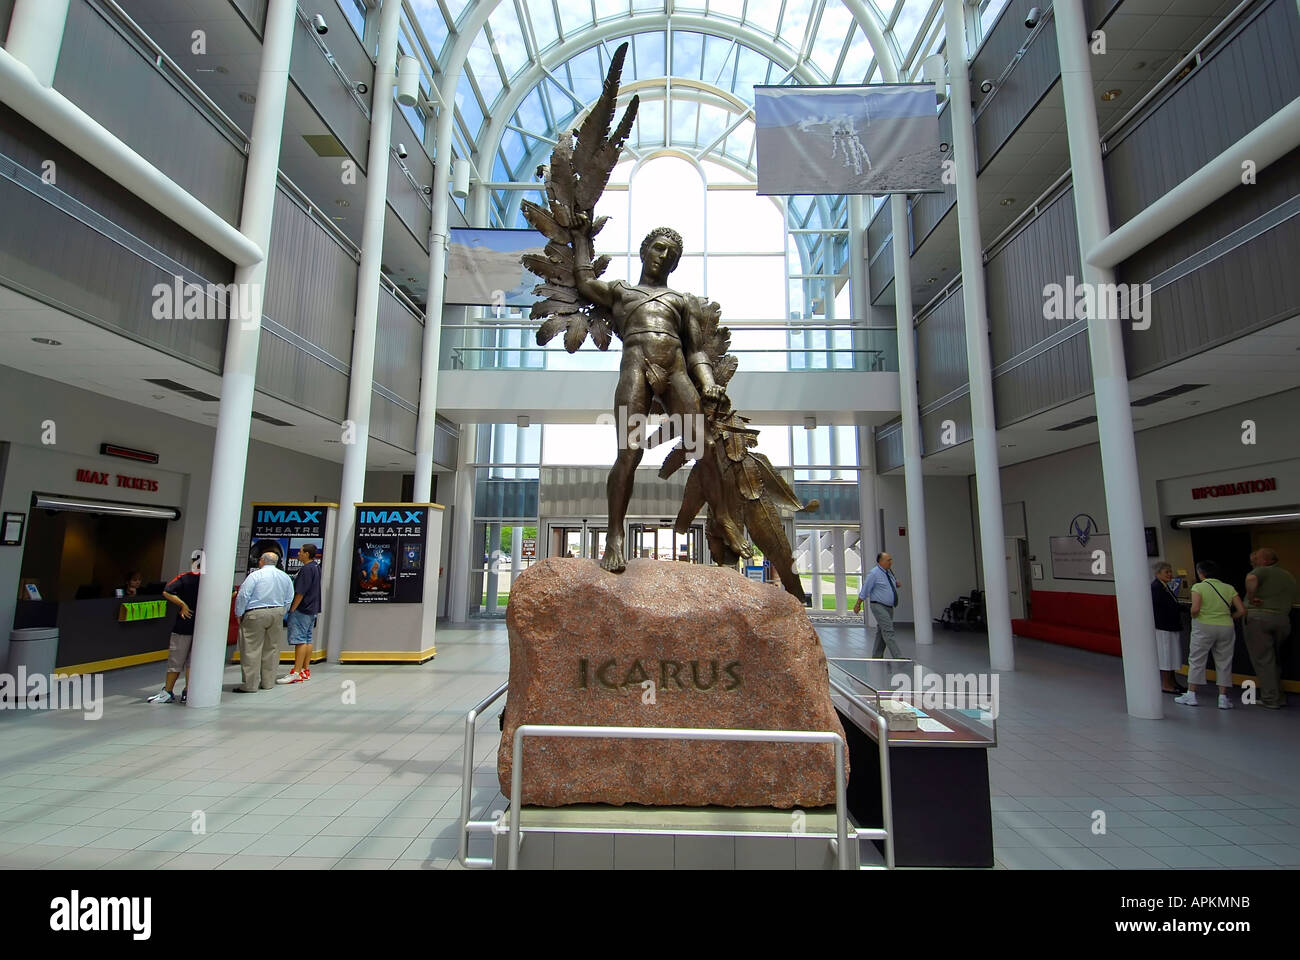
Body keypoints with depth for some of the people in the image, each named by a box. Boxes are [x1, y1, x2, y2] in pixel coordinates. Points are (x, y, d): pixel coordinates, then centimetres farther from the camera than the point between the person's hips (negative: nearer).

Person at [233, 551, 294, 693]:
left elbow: (243, 596, -11)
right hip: (277, 614, 5)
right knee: (271, 649, 11)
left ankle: (251, 685, 1)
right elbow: (289, 600, 12)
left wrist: (239, 614, -1)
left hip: (255, 615, -5)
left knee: (252, 650, 0)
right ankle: (268, 682, 17)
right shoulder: (285, 577, 10)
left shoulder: (255, 575, -7)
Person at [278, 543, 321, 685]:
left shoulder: (306, 569, -17)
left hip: (302, 610, -10)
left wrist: (292, 609, -14)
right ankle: (305, 670, 17)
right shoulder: (316, 567, 14)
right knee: (307, 640, 12)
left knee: (299, 640, -9)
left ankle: (296, 673, -9)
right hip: (312, 610, 10)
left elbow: (300, 592, -20)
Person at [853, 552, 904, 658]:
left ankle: (876, 657, 19)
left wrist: (897, 583, 7)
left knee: (881, 633, 11)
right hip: (879, 607, -8)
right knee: (888, 632, -13)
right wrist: (858, 604, -4)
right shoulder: (874, 573, -12)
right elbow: (865, 589, -8)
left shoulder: (889, 572, 12)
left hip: (889, 607, 8)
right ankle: (898, 658, -17)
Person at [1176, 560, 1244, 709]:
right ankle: (1223, 698, 12)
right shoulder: (1229, 588, 5)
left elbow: (1195, 609, -19)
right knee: (1224, 662, 10)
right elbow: (1241, 611, 0)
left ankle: (1191, 695, 9)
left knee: (1196, 660, 6)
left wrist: (1193, 617, 1)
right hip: (1226, 628, 4)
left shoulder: (1199, 587, -7)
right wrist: (1227, 617, 16)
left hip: (1204, 627, -4)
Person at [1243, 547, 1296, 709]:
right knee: (1275, 659, 19)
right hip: (1282, 618, 7)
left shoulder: (1263, 571, -4)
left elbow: (1251, 578, -26)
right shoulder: (1289, 577, 18)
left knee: (1263, 660, 0)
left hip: (1258, 617, -7)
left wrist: (1251, 598, -16)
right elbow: (1292, 600, 20)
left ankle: (1270, 699, 1)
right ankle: (1280, 697, 22)